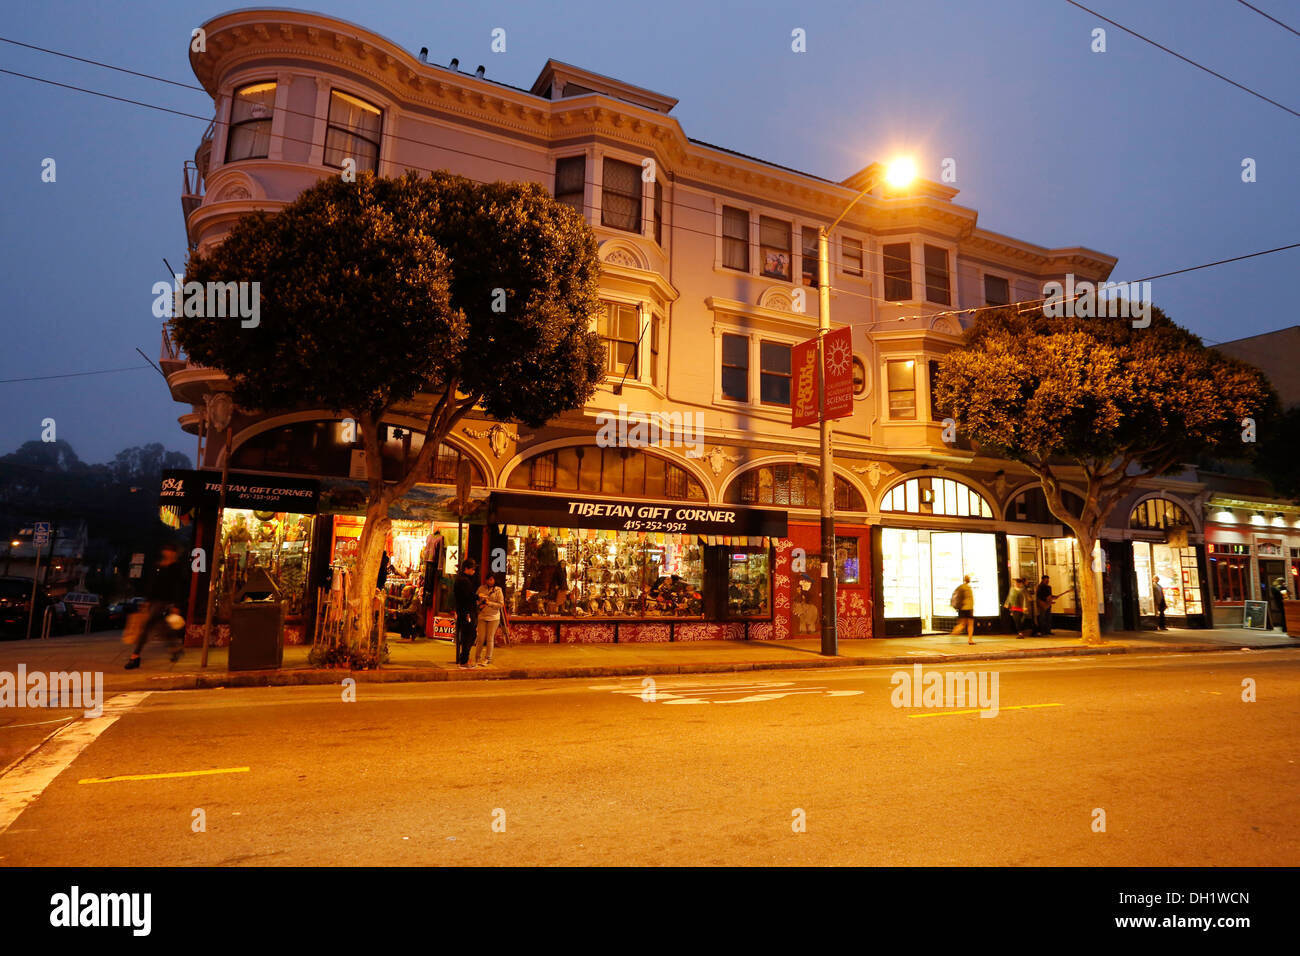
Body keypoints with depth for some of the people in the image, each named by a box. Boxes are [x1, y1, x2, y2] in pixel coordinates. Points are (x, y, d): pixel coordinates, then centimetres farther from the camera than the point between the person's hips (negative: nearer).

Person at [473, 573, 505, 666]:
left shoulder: (498, 590, 0)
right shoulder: (481, 589, 4)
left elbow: (501, 604, -4)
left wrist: (489, 603, -13)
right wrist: (479, 605, -8)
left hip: (494, 617, -1)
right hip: (482, 616, 1)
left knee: (490, 639, 1)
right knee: (481, 639, 0)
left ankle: (488, 659, 11)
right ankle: (477, 658, 15)